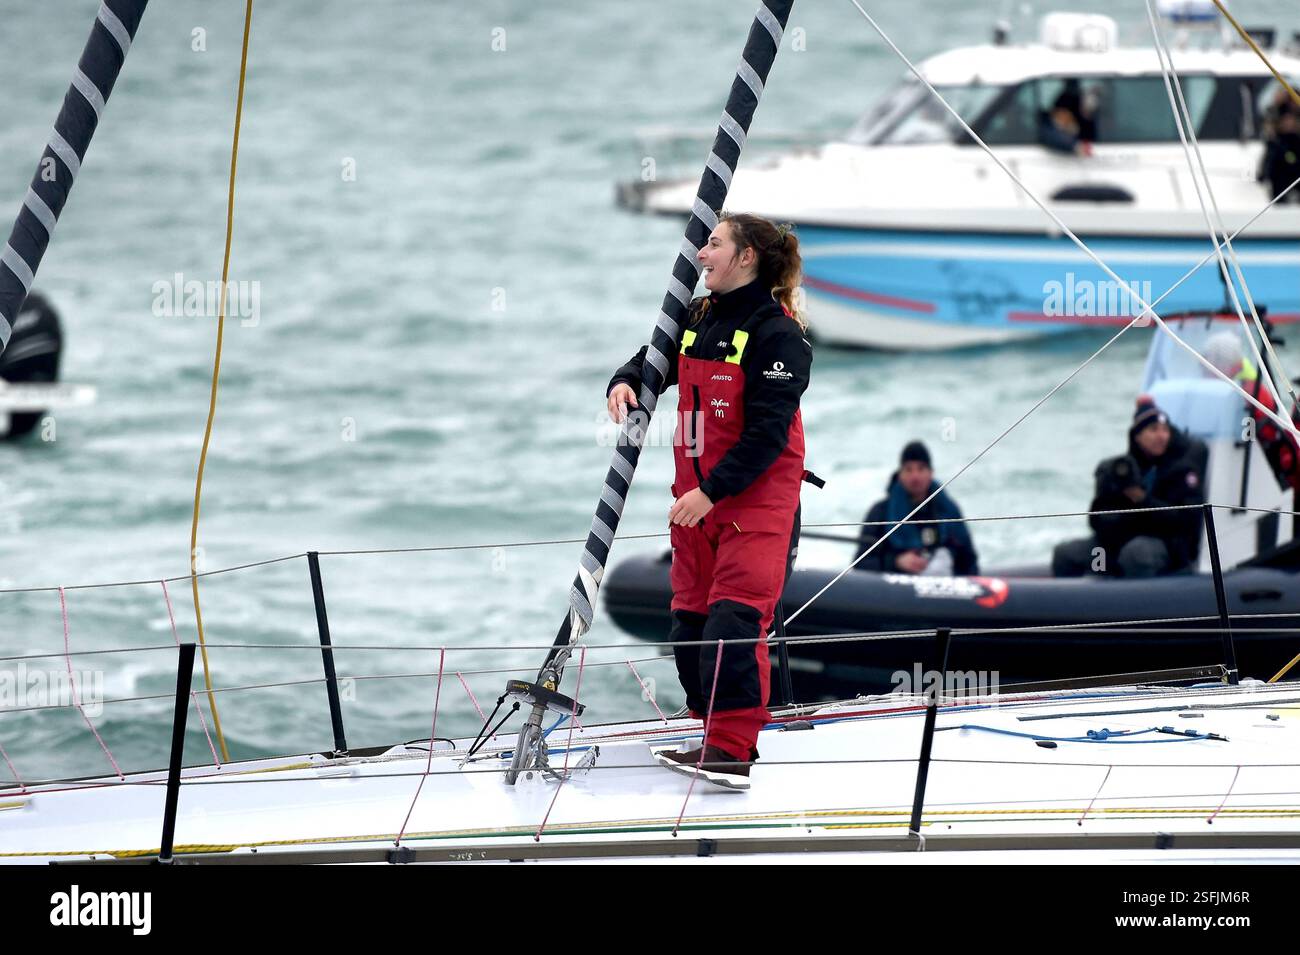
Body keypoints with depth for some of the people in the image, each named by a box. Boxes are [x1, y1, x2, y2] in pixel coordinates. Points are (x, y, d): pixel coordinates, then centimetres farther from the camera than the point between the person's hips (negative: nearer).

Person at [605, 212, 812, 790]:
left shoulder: (777, 332, -13)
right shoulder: (697, 319, 10)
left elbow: (767, 433, -19)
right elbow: (652, 363, 22)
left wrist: (712, 491, -23)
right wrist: (625, 383, -3)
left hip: (756, 498, -8)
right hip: (696, 496, 8)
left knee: (732, 622, -17)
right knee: (690, 627, 7)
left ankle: (730, 751, -20)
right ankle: (724, 736, 19)